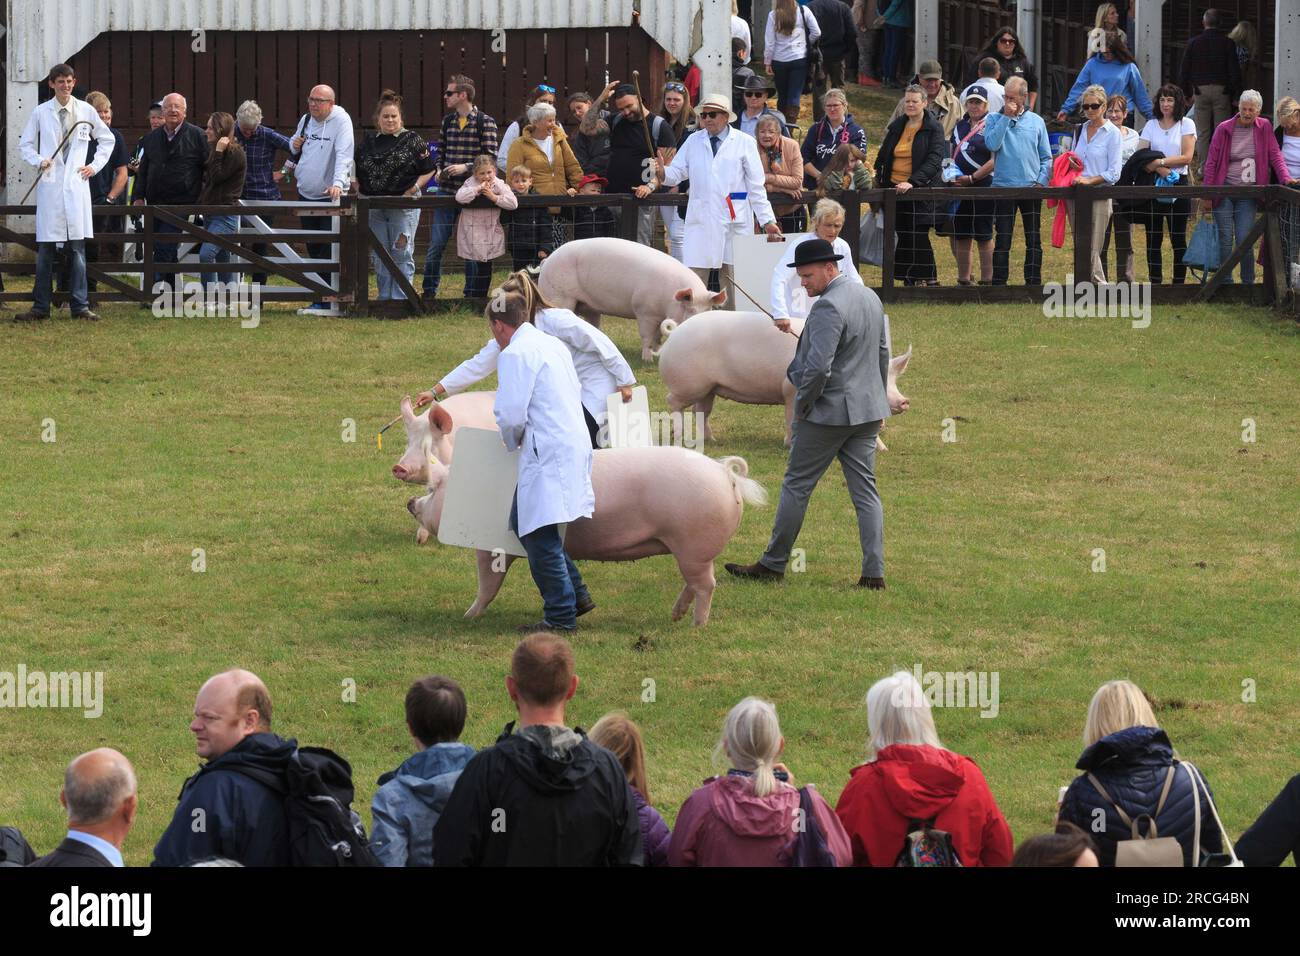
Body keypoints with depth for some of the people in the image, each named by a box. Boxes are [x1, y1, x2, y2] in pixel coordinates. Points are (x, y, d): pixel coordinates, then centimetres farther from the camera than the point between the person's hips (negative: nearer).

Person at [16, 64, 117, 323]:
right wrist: (38, 161, -4)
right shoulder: (40, 113, 5)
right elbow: (25, 144, 14)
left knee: (77, 248, 0)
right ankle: (41, 307, 1)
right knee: (45, 249, -2)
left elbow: (107, 140, 20)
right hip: (49, 186, -1)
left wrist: (96, 165, 9)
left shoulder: (86, 111, 8)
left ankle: (80, 306, 3)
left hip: (77, 184, 1)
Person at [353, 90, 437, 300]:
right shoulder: (368, 141, 12)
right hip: (373, 207, 4)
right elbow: (357, 172, 21)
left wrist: (414, 188, -10)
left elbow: (429, 170, 1)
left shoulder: (412, 140, 0)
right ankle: (384, 298, 18)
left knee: (402, 253, -4)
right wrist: (359, 190, 5)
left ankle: (400, 299, -1)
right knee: (379, 255, 8)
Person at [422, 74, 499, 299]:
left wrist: (466, 167, -17)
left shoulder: (485, 122, -5)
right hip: (446, 190, 4)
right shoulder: (447, 121, 11)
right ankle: (429, 292, 8)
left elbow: (491, 158, -8)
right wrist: (439, 169, 4)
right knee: (436, 243, 0)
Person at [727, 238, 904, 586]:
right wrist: (878, 396, 25)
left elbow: (818, 367, -26)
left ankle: (773, 564, 12)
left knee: (796, 486, 4)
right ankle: (874, 573, 2)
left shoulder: (828, 308, -20)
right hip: (867, 413, 8)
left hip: (828, 413, -8)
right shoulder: (870, 297, 9)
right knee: (865, 490, 7)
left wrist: (803, 405, -12)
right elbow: (883, 353, 18)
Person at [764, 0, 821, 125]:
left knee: (782, 95, 14)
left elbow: (769, 41, -3)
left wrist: (767, 62, 5)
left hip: (779, 61, 1)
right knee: (795, 95, -1)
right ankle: (790, 125, -13)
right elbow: (816, 32, -3)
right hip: (799, 58, -1)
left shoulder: (773, 15, -5)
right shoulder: (803, 11, -6)